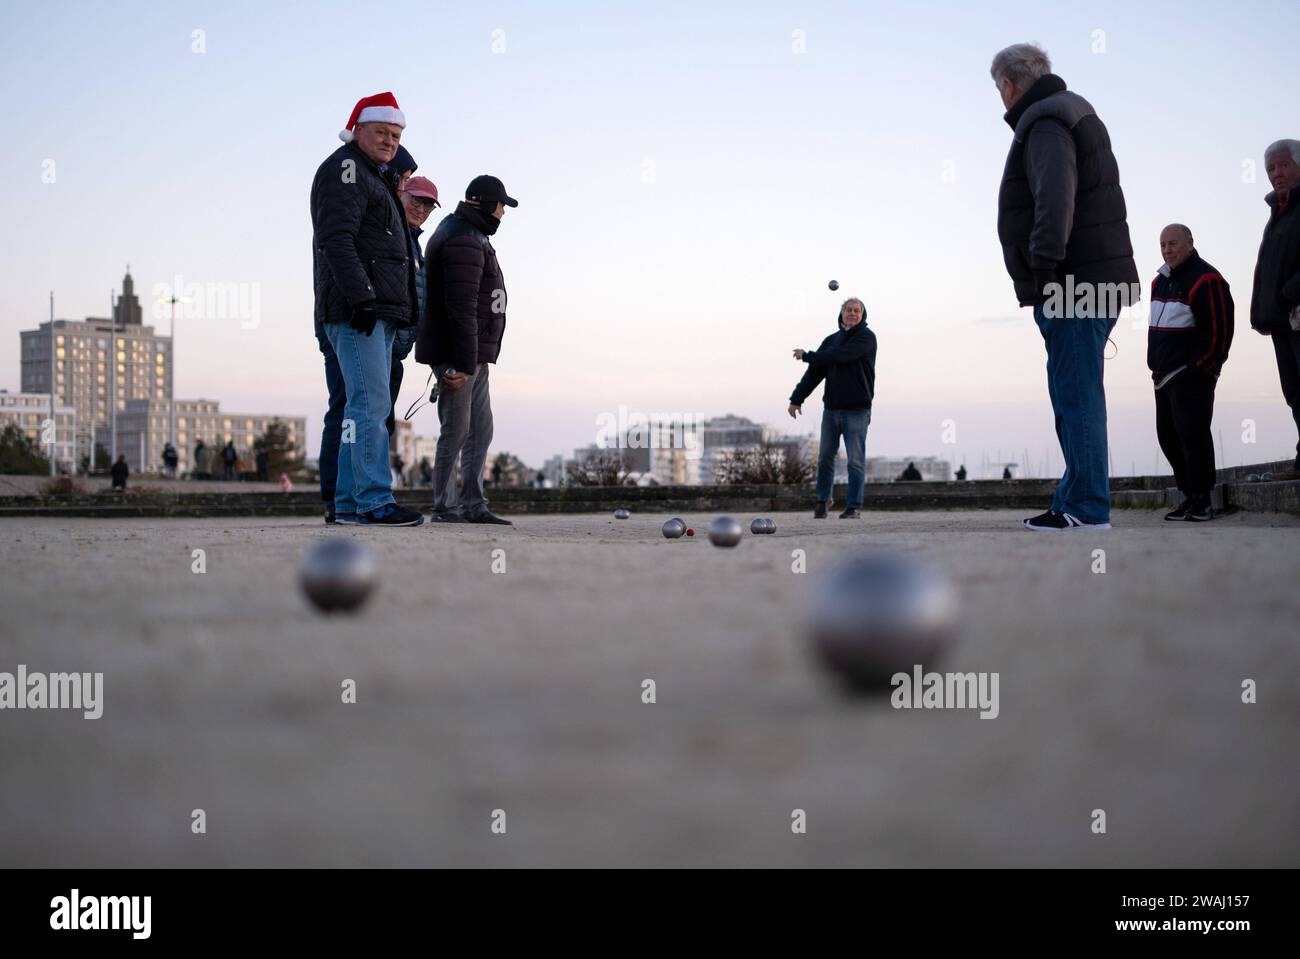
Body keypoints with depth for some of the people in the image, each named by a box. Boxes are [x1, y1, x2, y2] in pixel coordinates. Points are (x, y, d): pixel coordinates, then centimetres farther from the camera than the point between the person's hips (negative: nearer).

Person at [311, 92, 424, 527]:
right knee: (370, 403, -15)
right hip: (356, 311, -10)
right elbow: (336, 239, -18)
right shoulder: (345, 169, -5)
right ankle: (375, 502, -18)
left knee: (362, 406, 8)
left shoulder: (374, 178, 27)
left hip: (379, 312, 10)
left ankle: (349, 502, 9)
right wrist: (361, 298, -25)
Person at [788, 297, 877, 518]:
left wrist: (807, 356, -8)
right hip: (831, 409, 5)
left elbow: (841, 356, -17)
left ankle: (854, 506, 0)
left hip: (857, 410, -5)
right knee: (825, 457, 9)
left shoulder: (866, 337, -3)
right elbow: (815, 372, 10)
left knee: (856, 460, -4)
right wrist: (797, 398, 1)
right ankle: (822, 498, 27)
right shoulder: (831, 340, 13)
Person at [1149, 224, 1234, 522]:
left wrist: (1198, 370, -16)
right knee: (1168, 436, 10)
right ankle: (1189, 496, 18)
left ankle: (1201, 502, -6)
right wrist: (1157, 368, 16)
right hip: (1164, 376, 9)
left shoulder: (1206, 280, -11)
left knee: (1192, 434, -11)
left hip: (1192, 377, -9)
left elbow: (1218, 330, -16)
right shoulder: (1160, 281, 17)